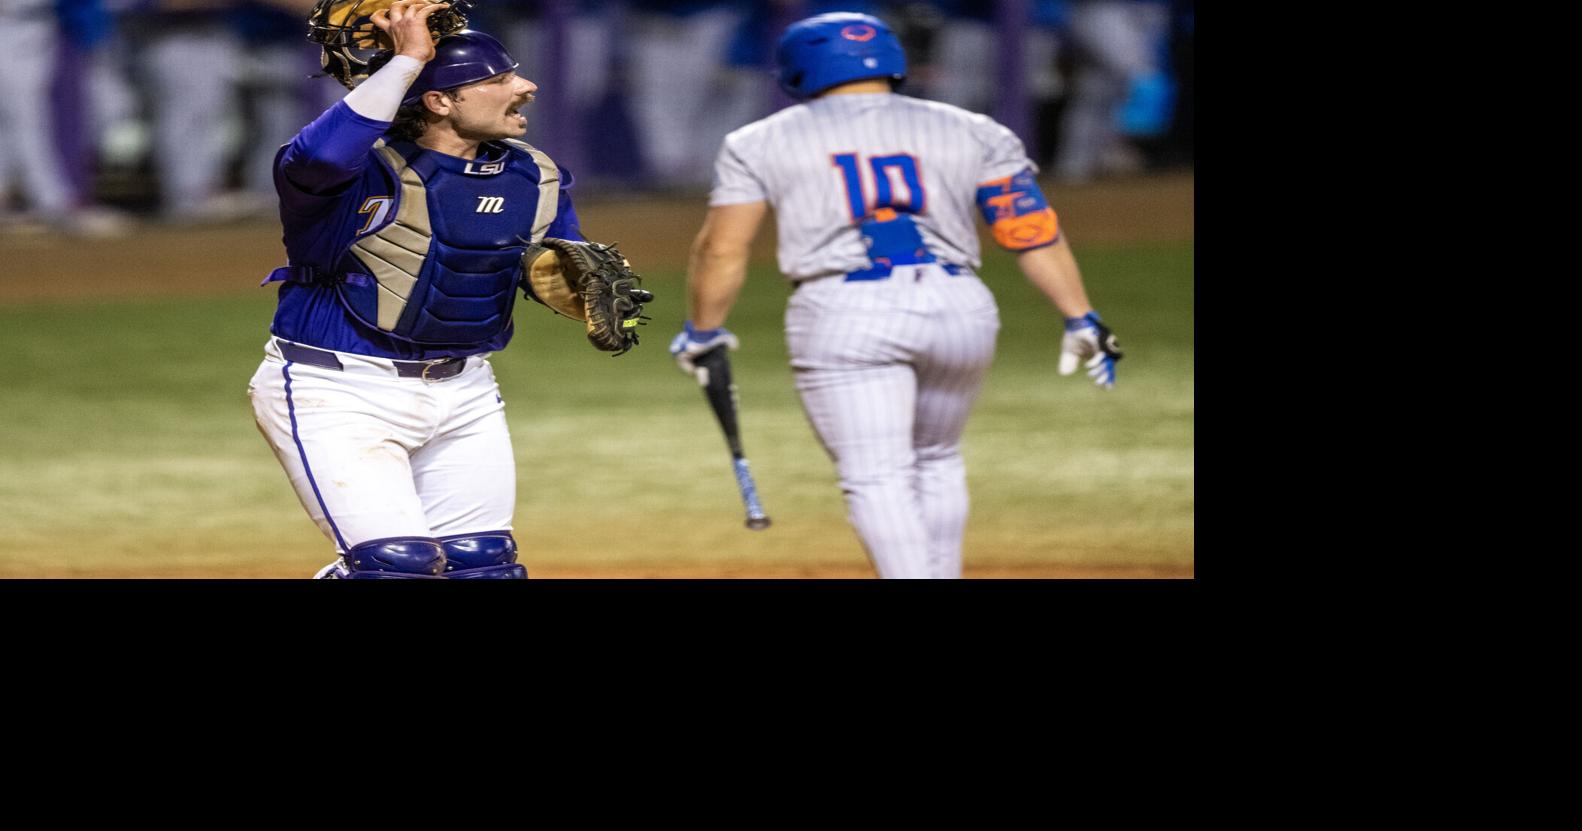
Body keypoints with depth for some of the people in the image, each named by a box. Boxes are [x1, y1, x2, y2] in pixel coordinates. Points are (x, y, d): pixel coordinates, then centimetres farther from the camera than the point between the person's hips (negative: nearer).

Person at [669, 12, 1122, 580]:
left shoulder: (762, 143, 13)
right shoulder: (972, 133, 17)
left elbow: (722, 248, 6)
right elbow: (1033, 231, 8)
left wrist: (702, 330, 18)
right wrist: (1081, 319, 8)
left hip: (843, 318, -3)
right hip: (960, 312, 3)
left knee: (878, 478, -7)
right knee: (936, 462, 22)